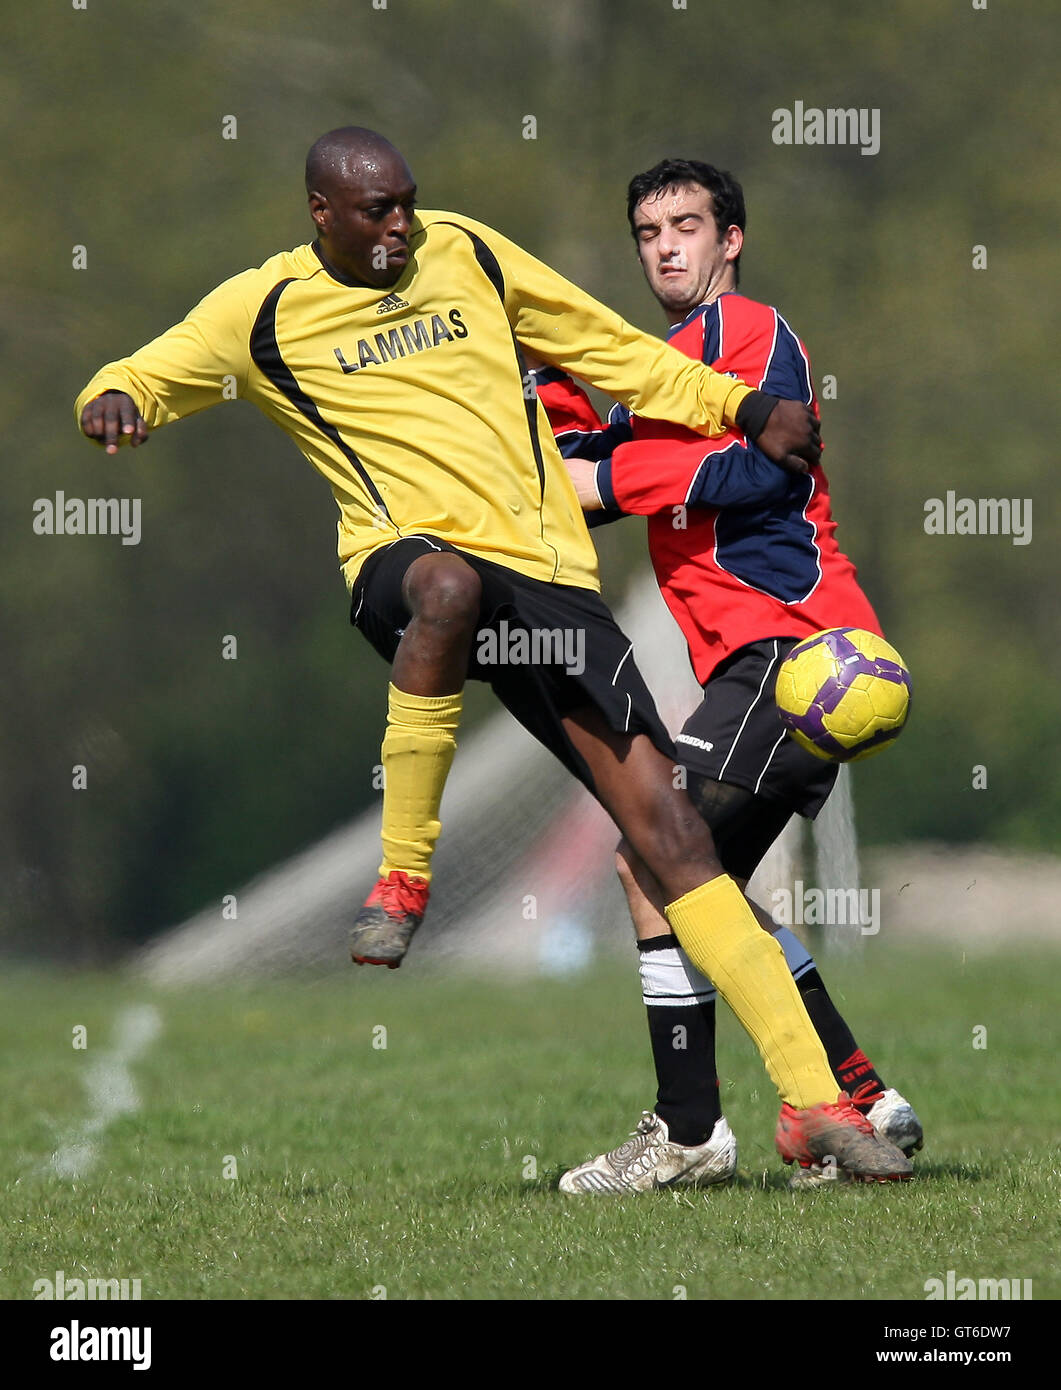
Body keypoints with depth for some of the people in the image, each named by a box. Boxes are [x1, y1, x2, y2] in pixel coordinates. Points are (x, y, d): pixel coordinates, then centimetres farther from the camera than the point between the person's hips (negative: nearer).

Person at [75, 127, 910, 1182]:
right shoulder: (264, 312, 8)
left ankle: (811, 1102, -6)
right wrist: (116, 402, -11)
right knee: (449, 583, -44)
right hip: (408, 557, -3)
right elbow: (139, 381, 15)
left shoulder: (464, 254, 15)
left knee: (665, 821, -7)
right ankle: (401, 877, -30)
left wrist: (741, 409, 16)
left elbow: (604, 347, 24)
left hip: (550, 574, 3)